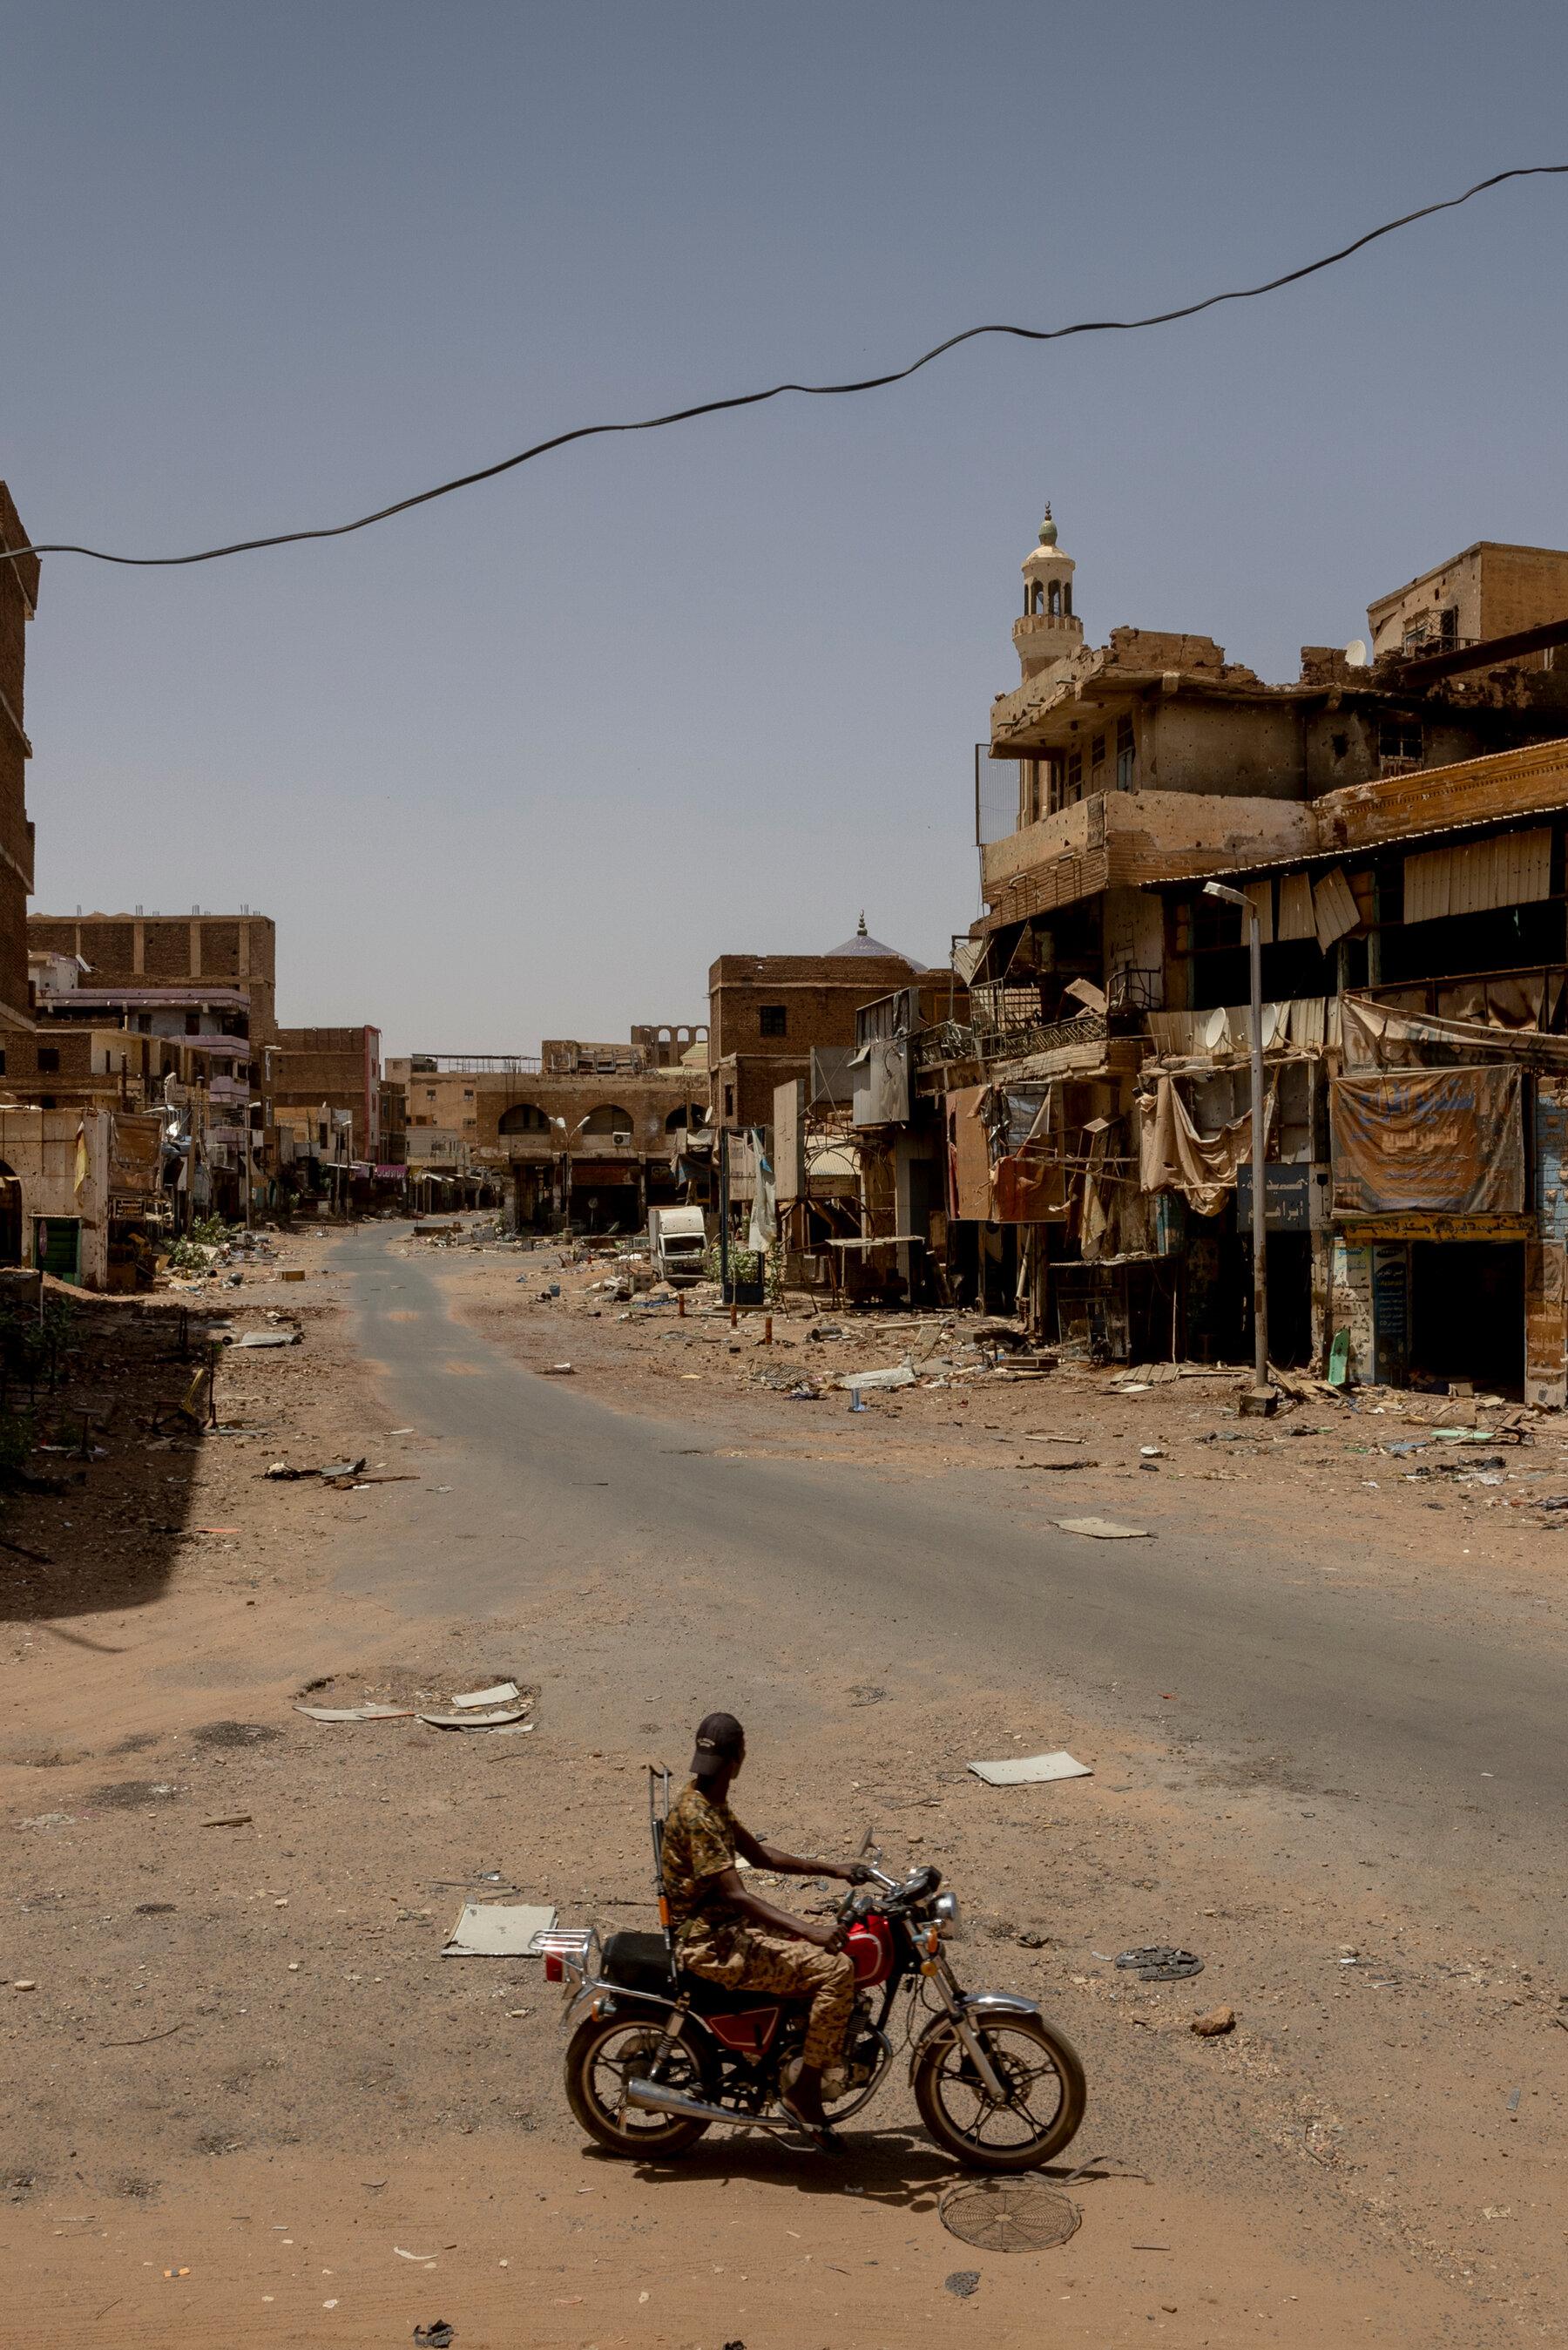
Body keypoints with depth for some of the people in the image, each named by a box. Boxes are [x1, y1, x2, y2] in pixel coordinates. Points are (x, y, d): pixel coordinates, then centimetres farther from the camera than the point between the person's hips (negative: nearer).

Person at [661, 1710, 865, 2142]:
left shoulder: (710, 1802, 9)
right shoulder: (698, 1816, -23)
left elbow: (760, 1856, 17)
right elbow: (735, 1895, -29)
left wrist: (832, 1869, 11)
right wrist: (808, 1932, -34)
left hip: (726, 1927, 11)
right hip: (712, 1944, -11)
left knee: (833, 1949, 15)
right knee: (835, 1970, -18)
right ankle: (804, 2090, -8)